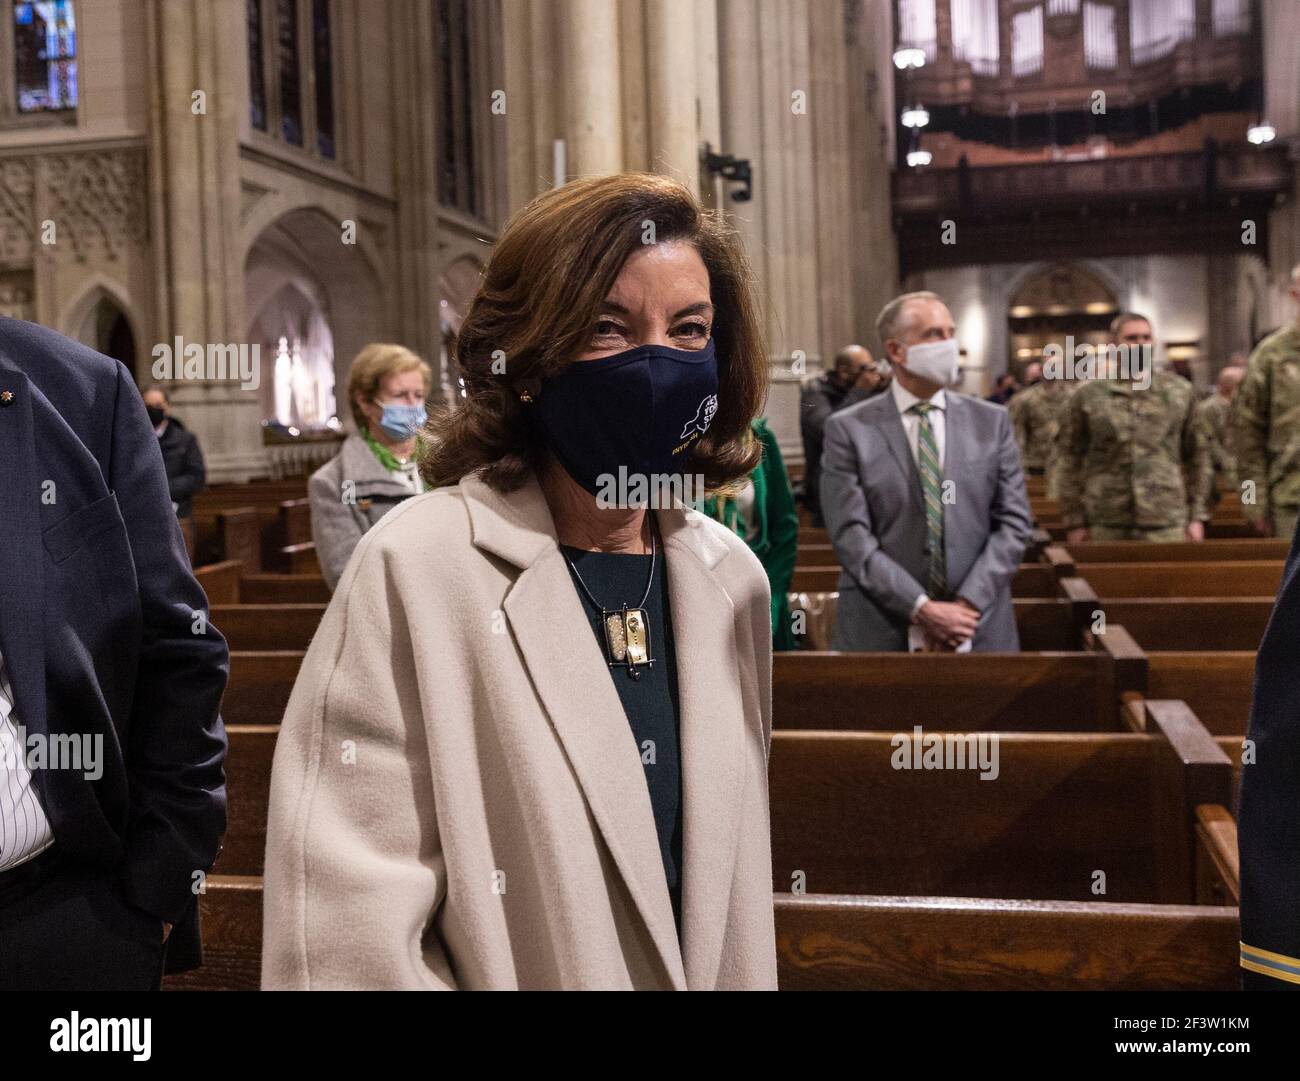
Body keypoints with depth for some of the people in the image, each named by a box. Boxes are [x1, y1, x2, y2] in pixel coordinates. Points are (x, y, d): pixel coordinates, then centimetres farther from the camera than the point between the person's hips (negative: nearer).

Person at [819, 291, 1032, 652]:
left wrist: (968, 605, -10)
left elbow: (1013, 521, 2)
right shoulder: (848, 430, -2)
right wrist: (921, 609, -15)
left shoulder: (991, 421, 6)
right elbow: (851, 536, -9)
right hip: (881, 633, -2)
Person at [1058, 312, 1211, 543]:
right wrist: (1075, 522, 1)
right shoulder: (1086, 395, 4)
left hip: (1167, 524, 1)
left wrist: (1197, 517, 5)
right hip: (1106, 526, -1)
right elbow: (1071, 462, 5)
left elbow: (1197, 457, 11)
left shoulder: (1180, 392, 9)